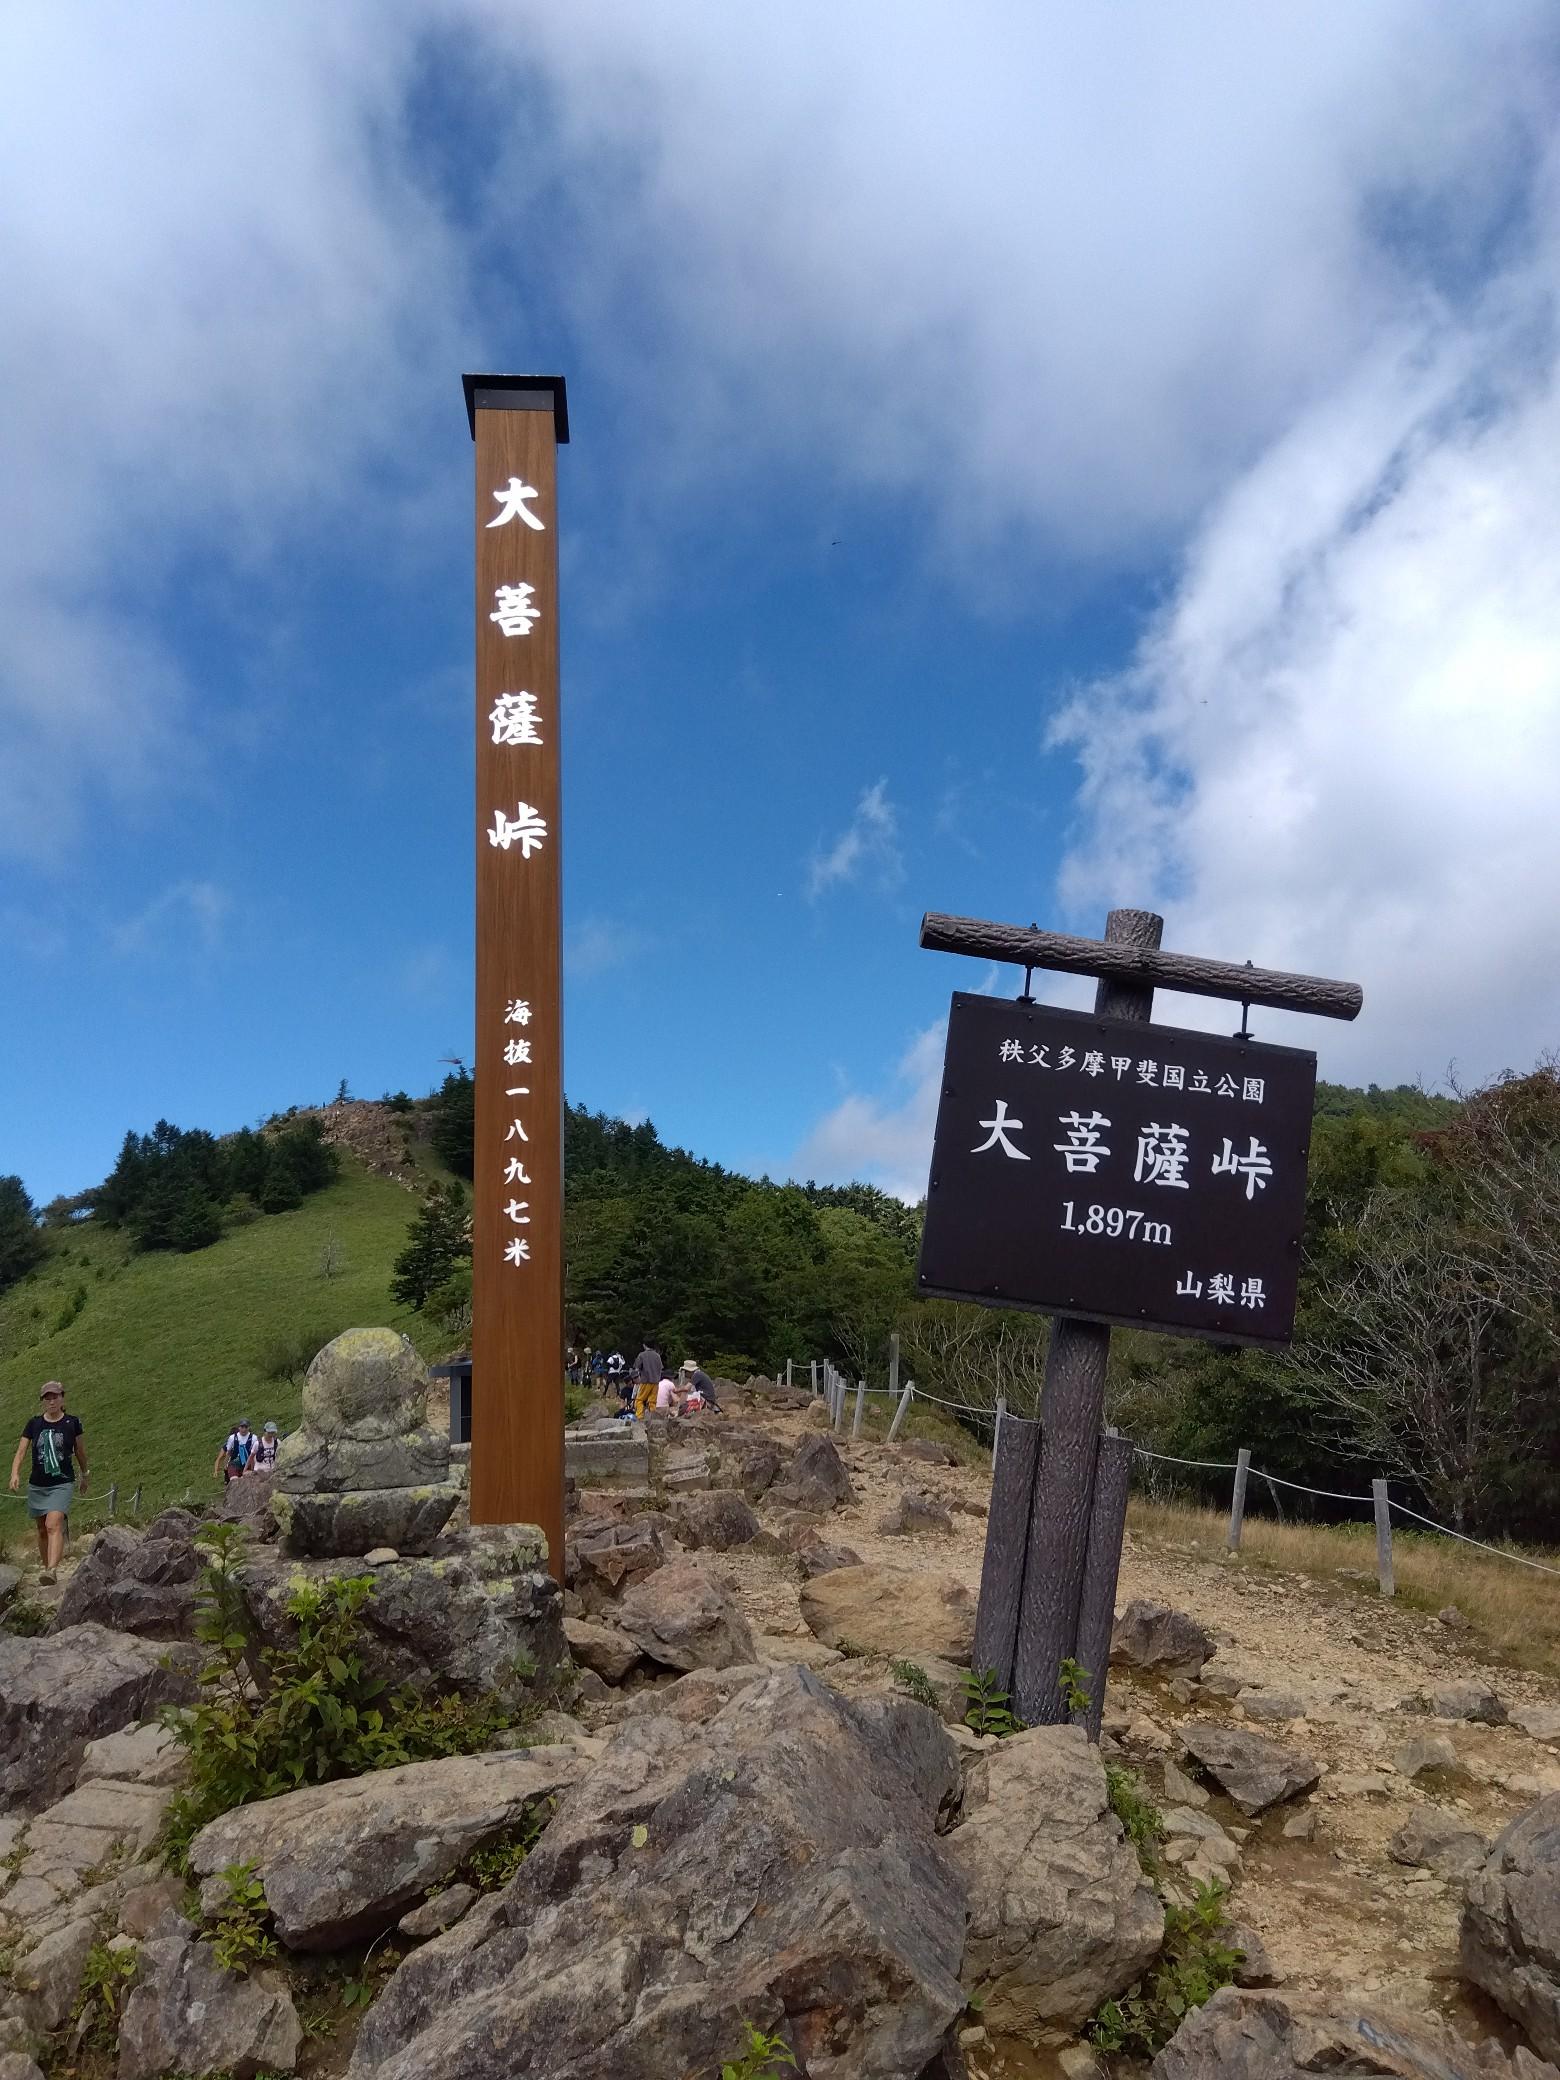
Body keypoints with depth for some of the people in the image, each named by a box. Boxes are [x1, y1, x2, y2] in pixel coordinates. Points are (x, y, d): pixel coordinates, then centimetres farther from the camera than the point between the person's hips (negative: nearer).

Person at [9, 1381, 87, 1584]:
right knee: (42, 1529, 13)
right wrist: (15, 1474, -20)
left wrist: (84, 1476, 21)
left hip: (62, 1484, -3)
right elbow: (21, 1451, -2)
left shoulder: (72, 1423, -1)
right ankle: (45, 1566, 30)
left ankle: (51, 1570, -34)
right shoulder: (34, 1423, 3)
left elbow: (80, 1451, 11)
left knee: (54, 1525, -22)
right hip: (37, 1485, 4)